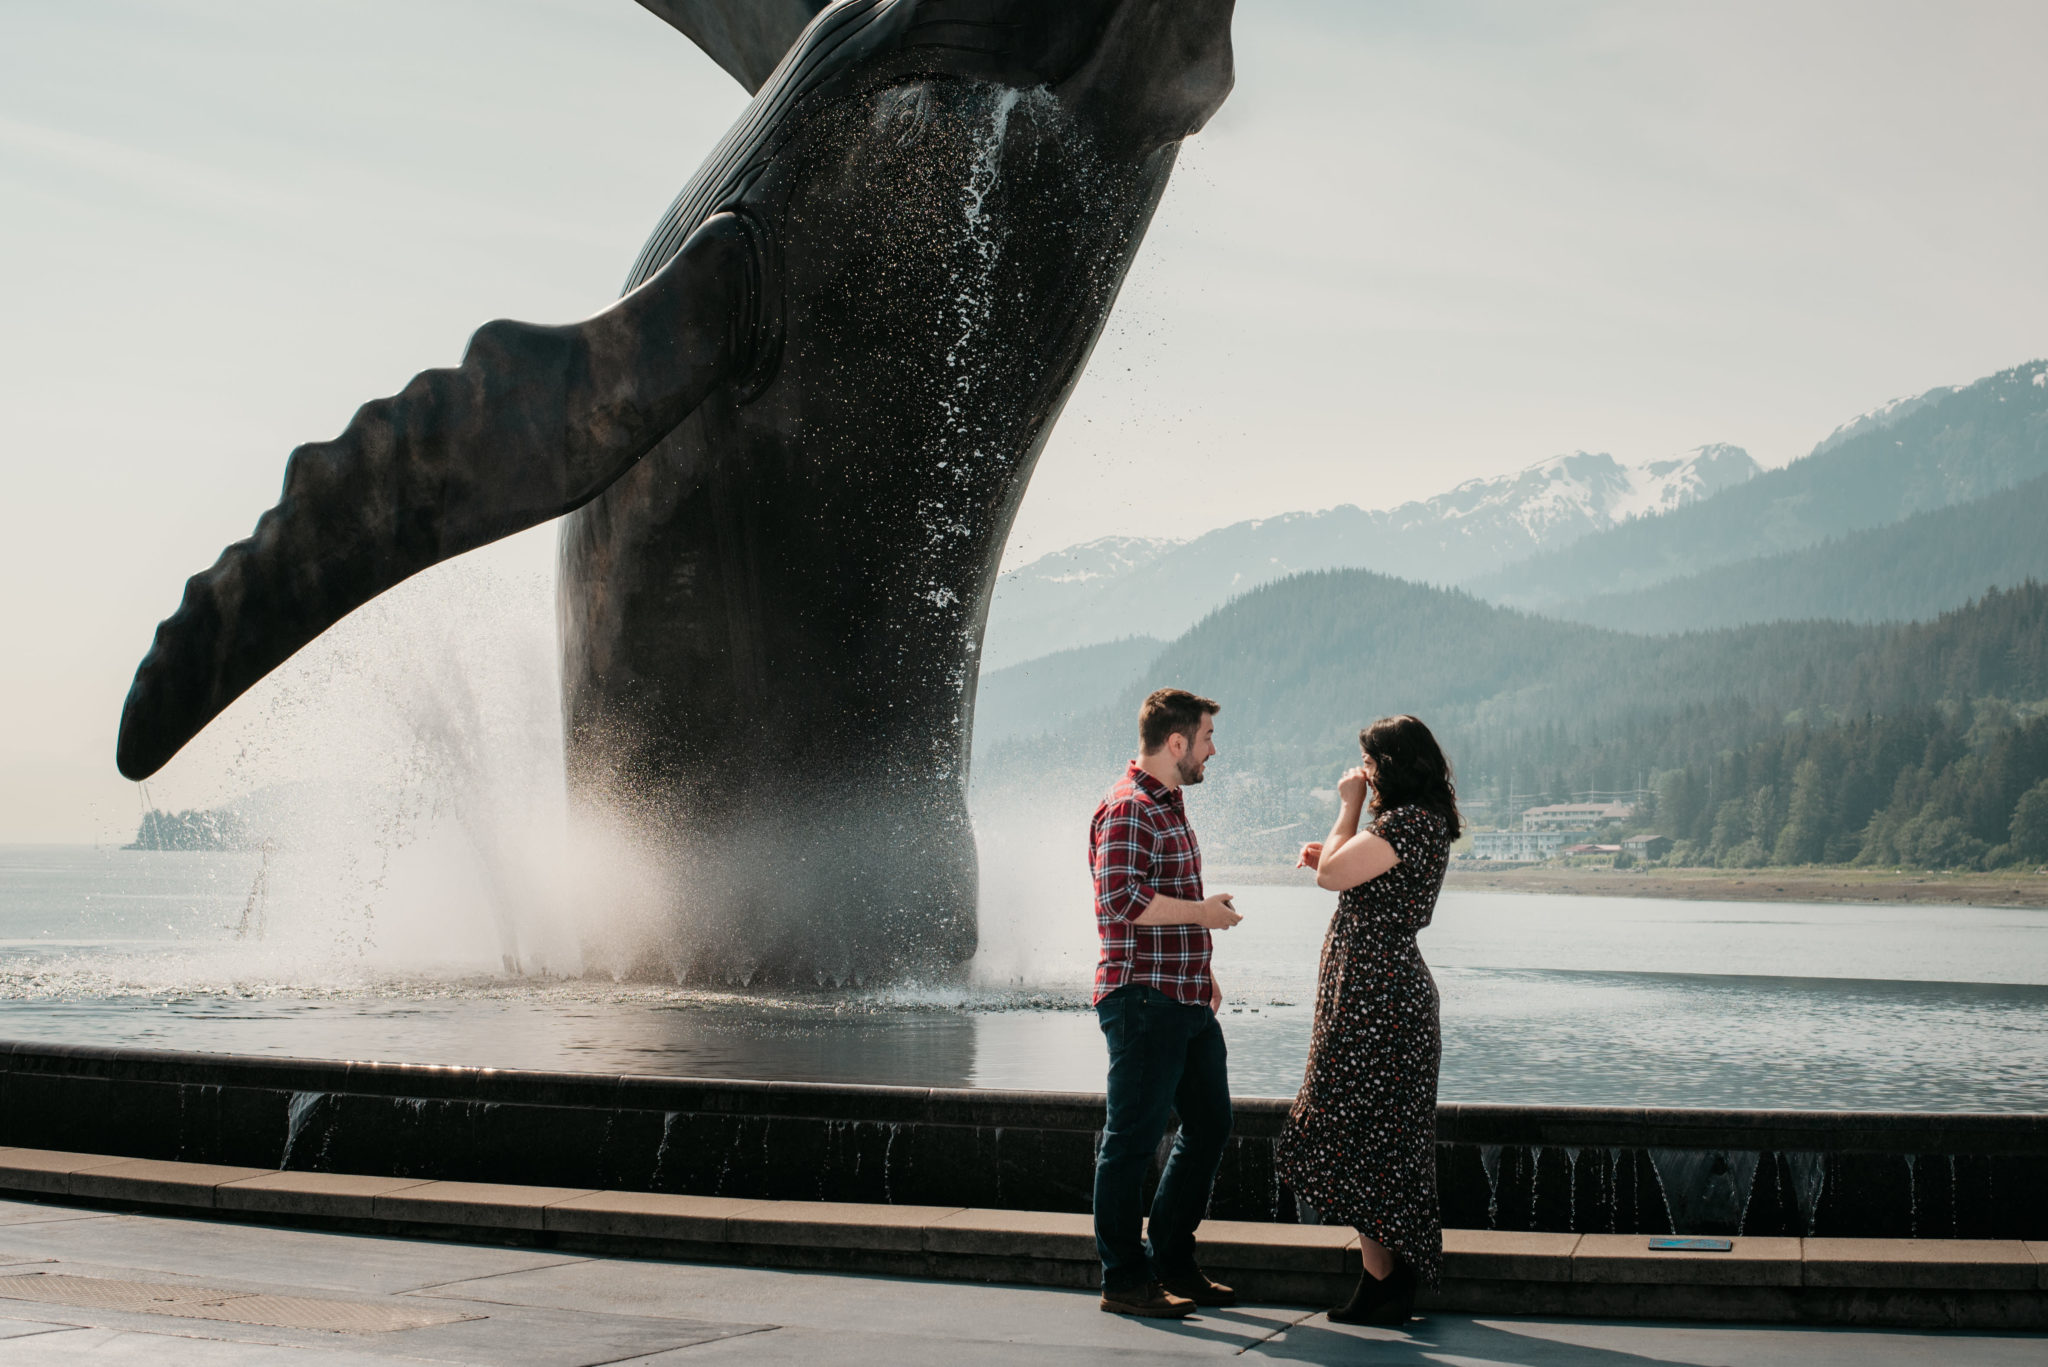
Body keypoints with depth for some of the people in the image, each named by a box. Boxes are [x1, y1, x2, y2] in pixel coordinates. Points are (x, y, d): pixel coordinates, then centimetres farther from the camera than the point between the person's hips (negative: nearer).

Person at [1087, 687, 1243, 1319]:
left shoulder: (1169, 805, 20)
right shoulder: (1127, 810, -13)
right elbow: (1120, 901, -25)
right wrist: (1203, 911, -16)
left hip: (1186, 999, 10)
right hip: (1143, 999, -10)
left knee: (1209, 1125, 14)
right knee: (1133, 1139, -3)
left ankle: (1173, 1262, 24)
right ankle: (1125, 1280, 4)